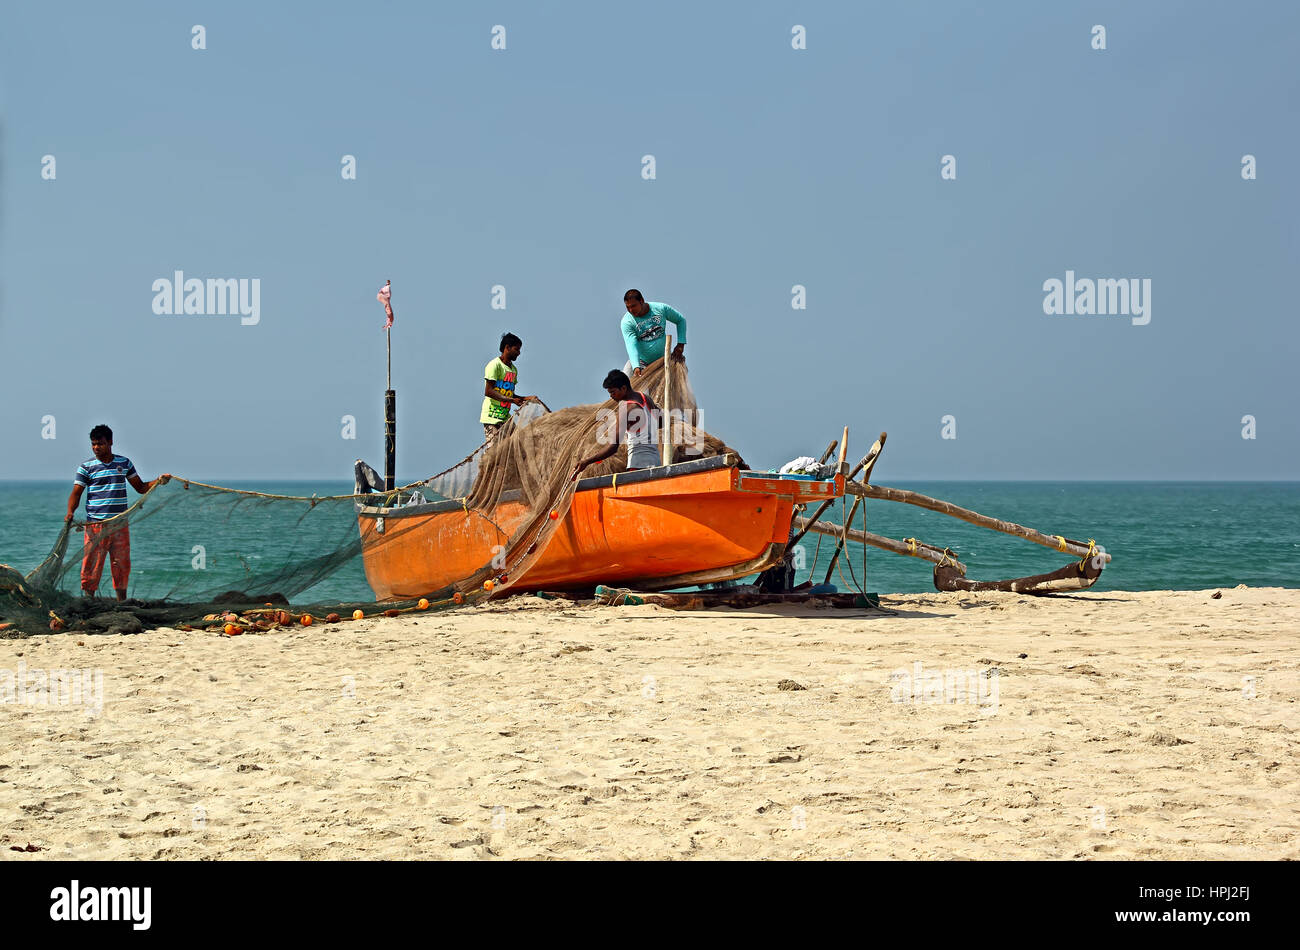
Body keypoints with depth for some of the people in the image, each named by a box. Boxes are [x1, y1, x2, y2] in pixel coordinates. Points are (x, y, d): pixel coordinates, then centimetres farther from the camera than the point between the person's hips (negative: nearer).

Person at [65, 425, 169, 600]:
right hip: (96, 525, -3)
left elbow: (140, 487, 16)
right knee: (92, 565, -5)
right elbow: (76, 493, -2)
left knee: (122, 565, 6)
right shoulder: (86, 467, 1)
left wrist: (158, 481, -1)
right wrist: (70, 512, -20)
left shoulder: (124, 463, 10)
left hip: (120, 525, 3)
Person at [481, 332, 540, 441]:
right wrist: (512, 400, -22)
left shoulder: (514, 369, 19)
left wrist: (526, 398, 7)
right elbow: (488, 391, -16)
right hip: (492, 416, -8)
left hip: (505, 417, 8)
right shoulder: (495, 365, -8)